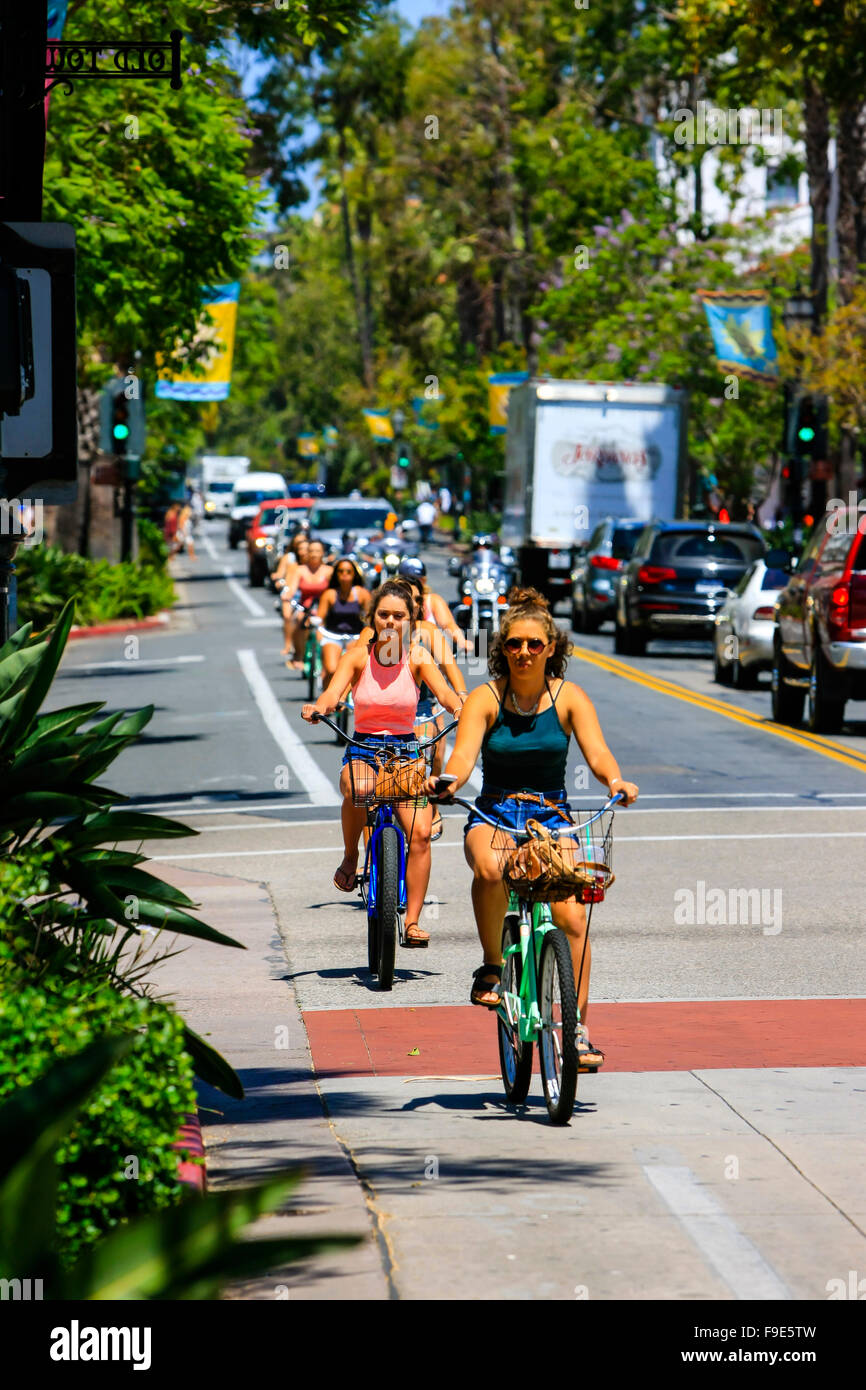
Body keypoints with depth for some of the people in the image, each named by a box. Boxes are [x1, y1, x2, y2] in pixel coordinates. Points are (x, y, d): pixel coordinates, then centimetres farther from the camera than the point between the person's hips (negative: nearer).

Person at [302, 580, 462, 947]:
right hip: (362, 749, -1)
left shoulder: (417, 657, -2)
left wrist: (462, 709, -39)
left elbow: (444, 692, -17)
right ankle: (350, 858, -11)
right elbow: (332, 694, -16)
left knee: (420, 832, -18)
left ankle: (412, 920, -9)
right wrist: (317, 709, -38)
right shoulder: (358, 655, -3)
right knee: (359, 791, -37)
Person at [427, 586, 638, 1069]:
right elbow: (464, 756, -17)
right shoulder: (485, 699, -3)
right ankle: (492, 967, -17)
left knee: (572, 919, -19)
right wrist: (448, 782, -41)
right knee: (490, 867, -37)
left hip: (551, 817, 1)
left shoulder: (569, 697, -2)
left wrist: (615, 780, -39)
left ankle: (578, 1029, -8)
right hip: (494, 815, -1)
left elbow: (596, 750, -16)